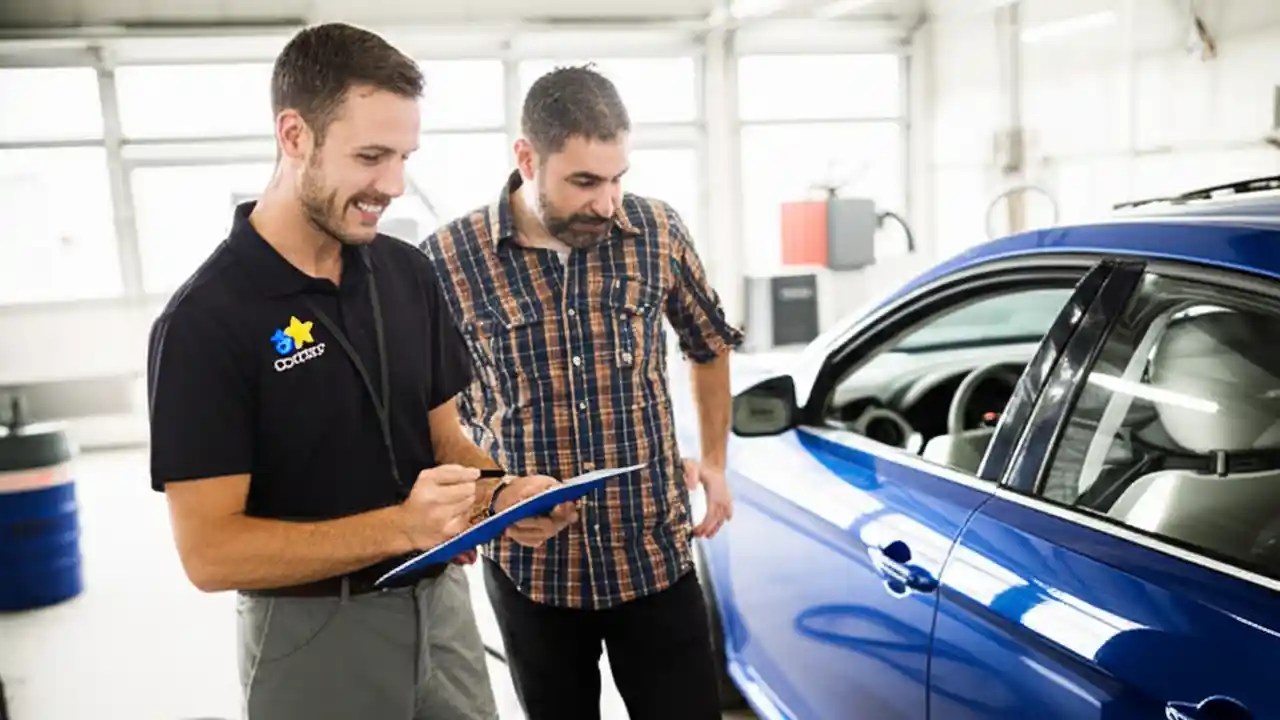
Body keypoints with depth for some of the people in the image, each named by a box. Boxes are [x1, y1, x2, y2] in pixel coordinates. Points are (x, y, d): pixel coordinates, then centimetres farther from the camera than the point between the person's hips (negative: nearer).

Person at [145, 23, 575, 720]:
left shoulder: (407, 272, 0)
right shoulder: (205, 321, -17)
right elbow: (210, 551, -18)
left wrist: (501, 492, -13)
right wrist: (400, 525, -29)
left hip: (440, 604, 5)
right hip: (315, 635, -5)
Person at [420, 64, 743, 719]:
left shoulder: (657, 232, -4)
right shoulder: (449, 259, -11)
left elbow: (711, 346, 14)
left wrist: (714, 461, 12)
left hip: (655, 555, 1)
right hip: (530, 567, -1)